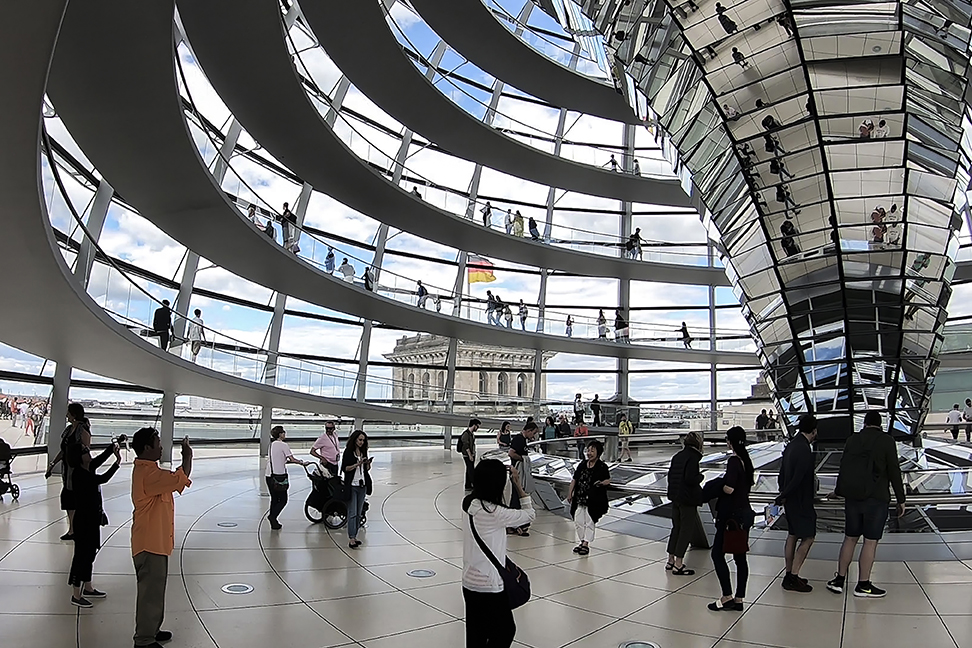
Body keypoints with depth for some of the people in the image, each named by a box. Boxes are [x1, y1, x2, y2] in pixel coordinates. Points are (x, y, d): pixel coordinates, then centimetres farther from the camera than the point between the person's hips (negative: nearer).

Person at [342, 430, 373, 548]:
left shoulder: (363, 451, 11)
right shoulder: (348, 452, -6)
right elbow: (345, 468, -11)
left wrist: (368, 464, -6)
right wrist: (357, 464, -19)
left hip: (362, 485, 6)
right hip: (352, 486, -6)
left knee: (359, 513, 9)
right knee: (352, 513, -7)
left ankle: (354, 536, 16)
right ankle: (351, 539, -7)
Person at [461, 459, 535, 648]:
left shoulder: (469, 503, -2)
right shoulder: (494, 513, -25)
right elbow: (530, 515, -12)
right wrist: (518, 485, -7)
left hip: (469, 582, 7)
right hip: (489, 586, -7)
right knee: (505, 630, 14)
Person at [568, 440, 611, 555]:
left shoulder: (602, 467, -8)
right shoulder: (582, 464, 5)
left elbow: (608, 480, -2)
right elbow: (574, 479, 9)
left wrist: (602, 483, -24)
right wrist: (569, 493, 6)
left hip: (593, 499, -5)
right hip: (579, 497, 5)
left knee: (589, 522, 2)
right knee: (578, 521, 9)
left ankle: (586, 544, 12)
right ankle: (582, 542, 24)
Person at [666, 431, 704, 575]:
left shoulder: (677, 456, 9)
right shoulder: (693, 457, -16)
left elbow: (670, 475, 13)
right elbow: (690, 479, -23)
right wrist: (700, 476, -4)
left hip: (676, 498, 8)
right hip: (688, 499, -8)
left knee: (676, 528, 17)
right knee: (686, 530, 1)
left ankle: (671, 560, 24)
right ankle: (678, 565, 3)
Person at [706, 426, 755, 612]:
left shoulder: (734, 461, -18)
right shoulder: (746, 460, 9)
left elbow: (729, 488, -27)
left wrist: (717, 486, -6)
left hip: (731, 515, -9)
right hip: (744, 513, 9)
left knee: (717, 554, 0)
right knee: (740, 557, 11)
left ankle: (727, 597, 1)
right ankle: (738, 599, 16)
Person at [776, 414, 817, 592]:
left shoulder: (791, 445, 8)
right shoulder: (804, 450, -21)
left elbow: (782, 473, 14)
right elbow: (798, 478, -23)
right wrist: (782, 497, -12)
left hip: (790, 500, 9)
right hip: (801, 501, -9)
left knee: (792, 536, 14)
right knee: (808, 537, -2)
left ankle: (790, 575, 21)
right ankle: (793, 578, -1)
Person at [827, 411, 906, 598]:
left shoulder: (852, 440, 9)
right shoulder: (886, 441, -4)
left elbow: (842, 469, 13)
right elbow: (894, 472, -6)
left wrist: (839, 492, 22)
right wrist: (901, 500, 1)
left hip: (852, 497, 4)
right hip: (876, 498, -4)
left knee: (850, 538, 11)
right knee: (871, 541, 1)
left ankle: (839, 580, 12)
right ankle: (863, 585, 4)